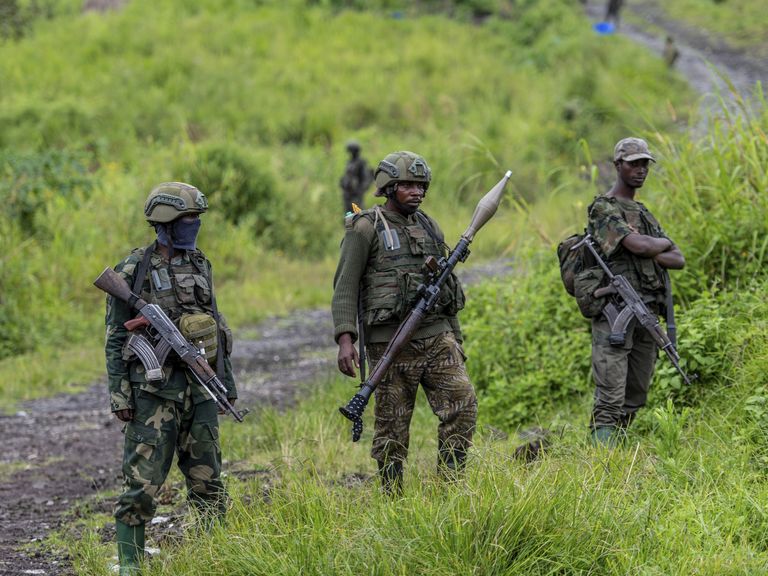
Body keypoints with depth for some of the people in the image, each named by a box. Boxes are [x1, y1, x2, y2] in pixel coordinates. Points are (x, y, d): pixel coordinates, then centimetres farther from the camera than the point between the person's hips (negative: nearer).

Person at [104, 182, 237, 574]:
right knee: (142, 482, -5)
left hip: (199, 389, 5)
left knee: (207, 479, 9)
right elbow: (116, 339, -5)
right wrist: (118, 394, -10)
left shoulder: (200, 266, 11)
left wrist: (227, 381, 17)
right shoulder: (133, 272, -6)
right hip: (154, 390, -5)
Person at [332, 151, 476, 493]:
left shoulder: (429, 227, 15)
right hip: (391, 342, -5)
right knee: (392, 426, 0)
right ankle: (392, 500, 8)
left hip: (436, 336, 5)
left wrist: (455, 337, 21)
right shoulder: (365, 228, -4)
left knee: (463, 403, -8)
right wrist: (345, 339, -19)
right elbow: (345, 287, -8)